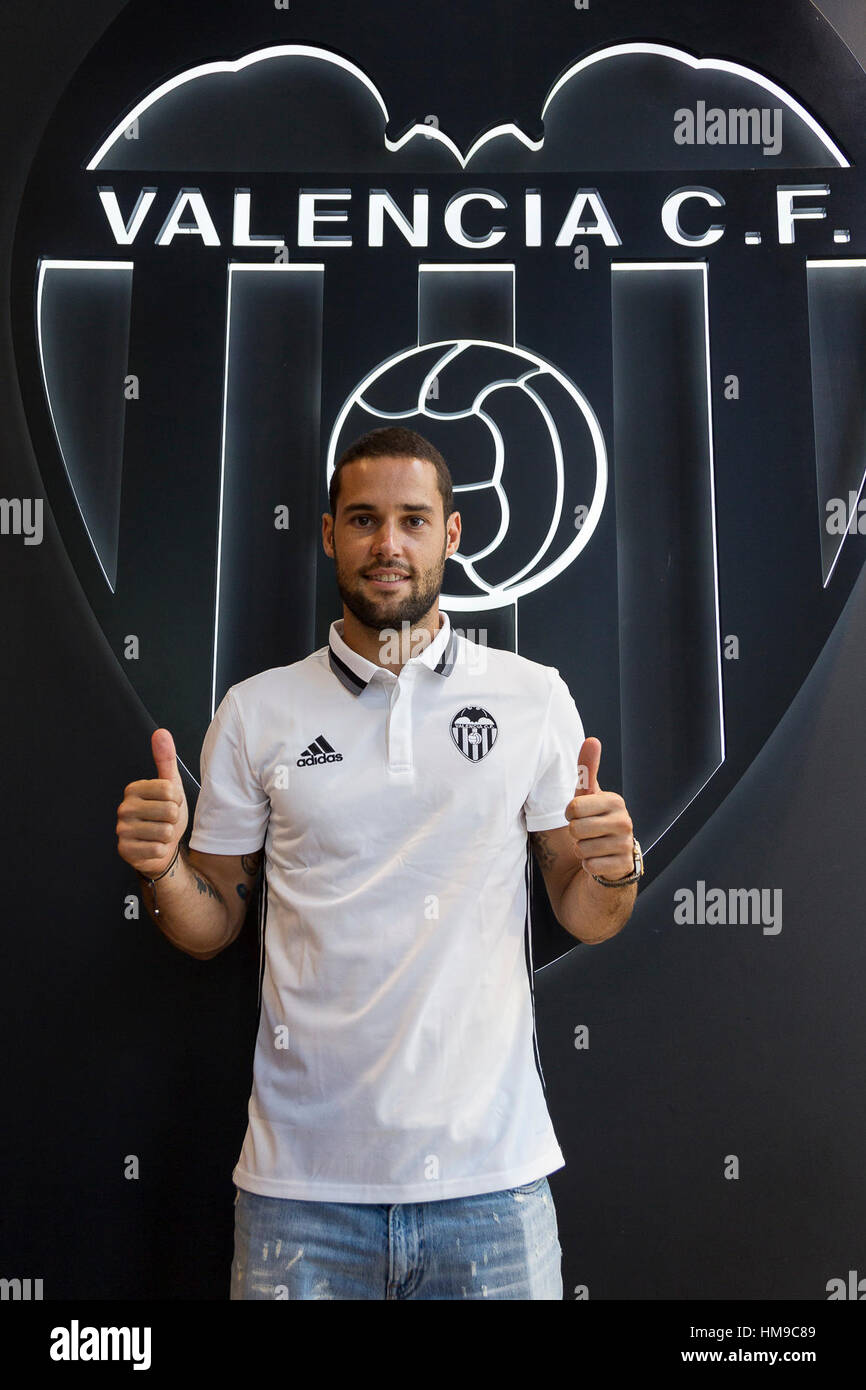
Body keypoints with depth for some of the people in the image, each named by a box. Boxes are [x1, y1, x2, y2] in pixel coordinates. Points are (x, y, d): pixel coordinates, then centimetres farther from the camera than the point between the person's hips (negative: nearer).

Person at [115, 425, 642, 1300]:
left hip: (492, 1171, 1)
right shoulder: (254, 712, 0)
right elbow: (212, 927, 6)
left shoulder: (533, 697, 0)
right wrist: (160, 870, -14)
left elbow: (583, 920, 5)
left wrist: (612, 871, -16)